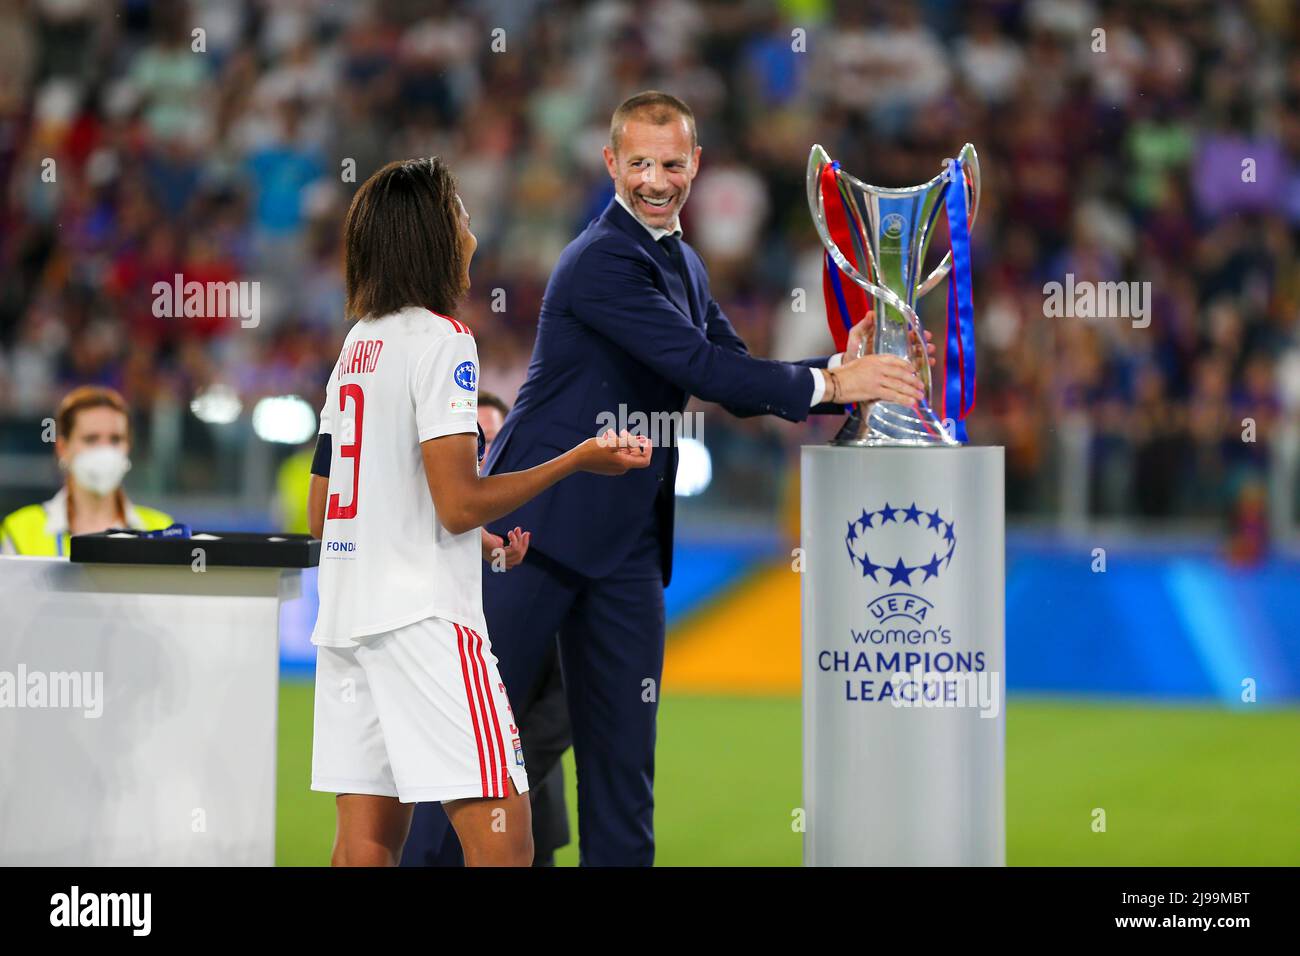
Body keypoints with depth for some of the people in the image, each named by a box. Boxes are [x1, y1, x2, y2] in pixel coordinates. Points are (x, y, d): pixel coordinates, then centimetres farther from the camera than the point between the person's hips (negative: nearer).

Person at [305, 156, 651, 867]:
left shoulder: (357, 345, 17)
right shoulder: (440, 339, -8)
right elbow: (459, 502, -15)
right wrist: (576, 461, -6)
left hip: (345, 614, 9)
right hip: (422, 616, -9)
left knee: (367, 838, 5)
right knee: (501, 835, -12)